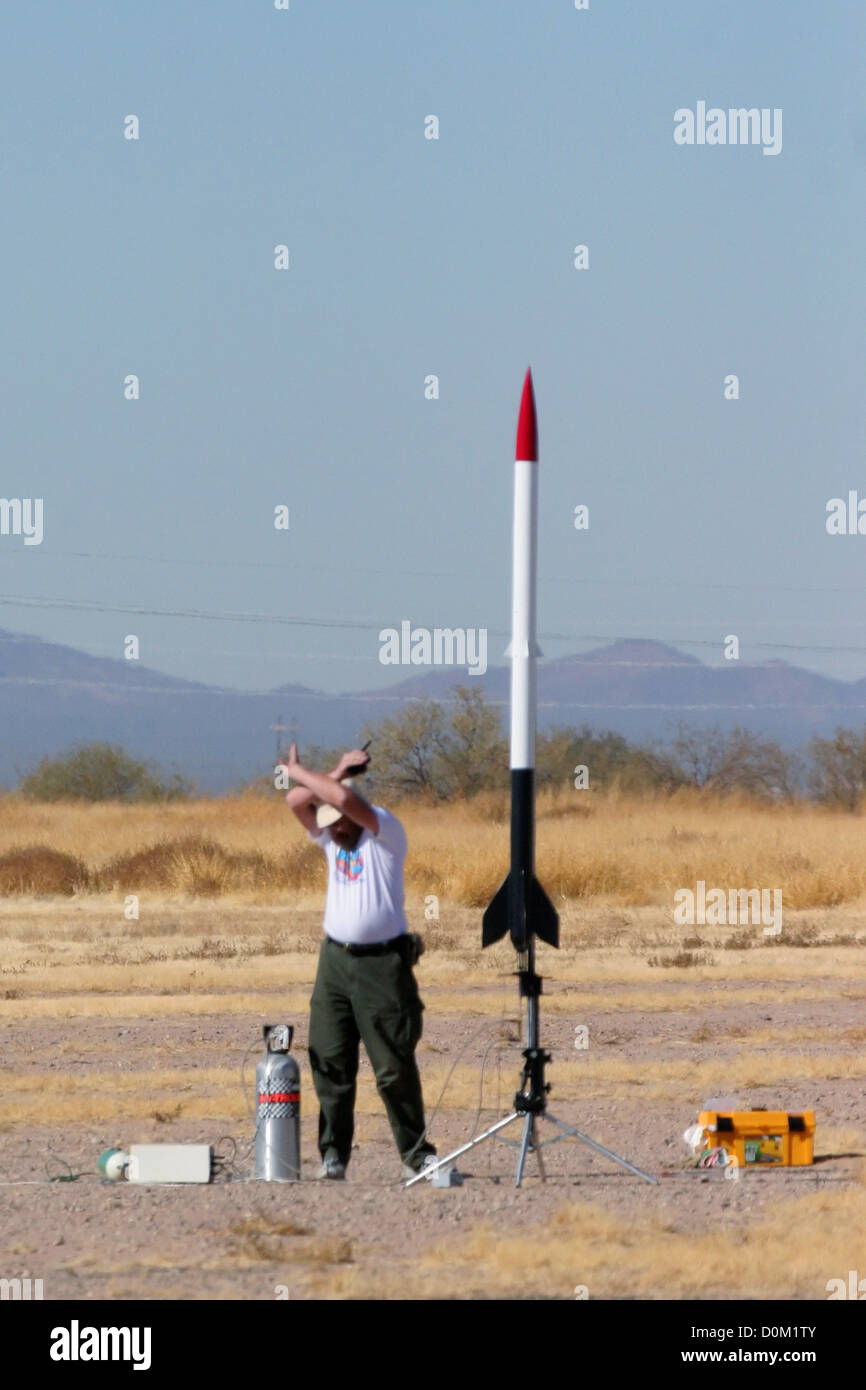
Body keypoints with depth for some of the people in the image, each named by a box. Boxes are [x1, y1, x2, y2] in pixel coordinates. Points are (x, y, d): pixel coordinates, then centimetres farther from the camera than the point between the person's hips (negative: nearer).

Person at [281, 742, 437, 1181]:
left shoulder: (385, 829, -7)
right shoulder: (329, 838, 12)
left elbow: (345, 799, -22)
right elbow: (297, 801, -2)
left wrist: (299, 772, -10)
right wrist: (337, 771, -5)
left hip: (383, 962, -6)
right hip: (336, 959, 6)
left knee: (395, 1066, -4)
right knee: (330, 1061, -1)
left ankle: (415, 1153, 2)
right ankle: (333, 1153, 1)